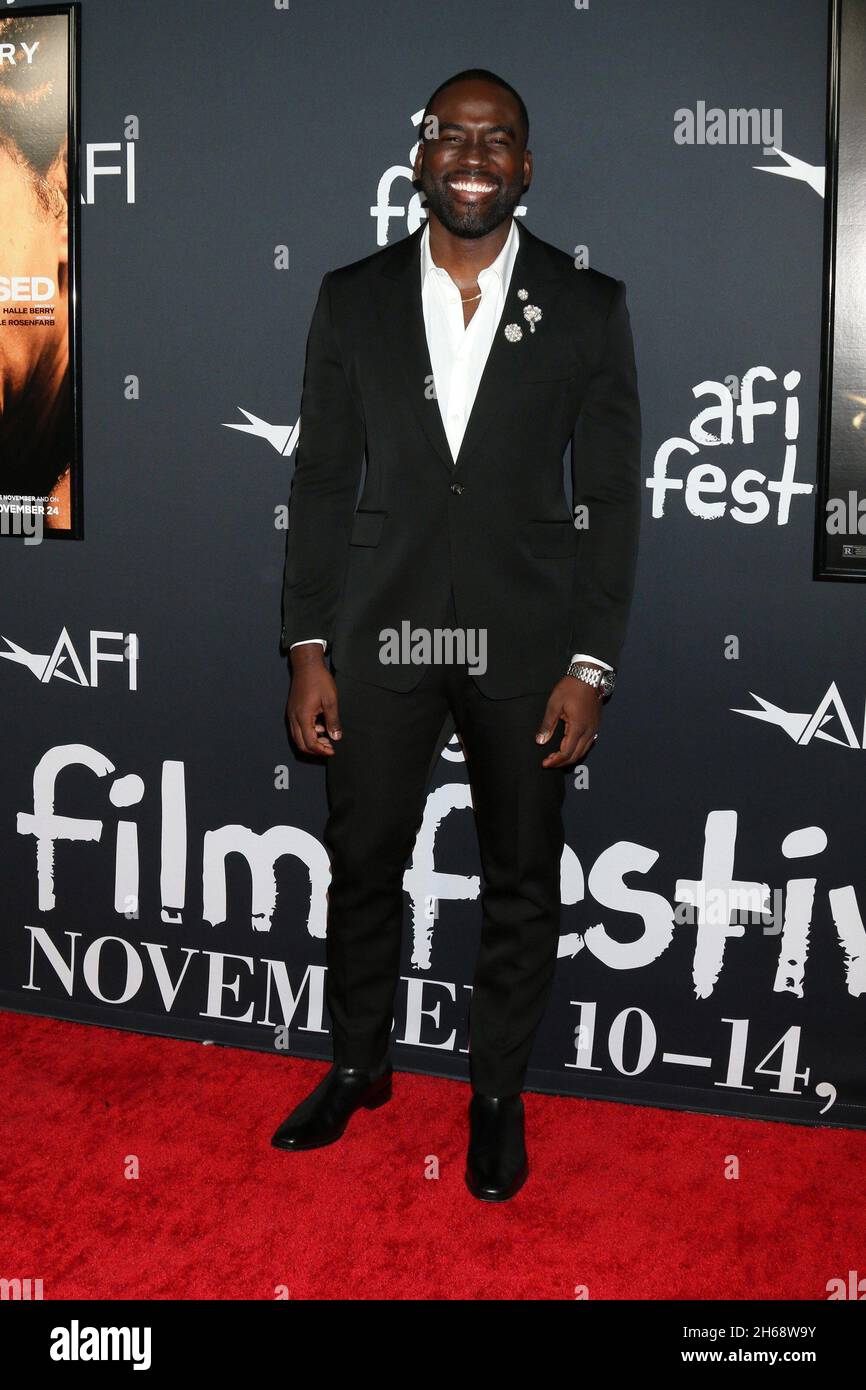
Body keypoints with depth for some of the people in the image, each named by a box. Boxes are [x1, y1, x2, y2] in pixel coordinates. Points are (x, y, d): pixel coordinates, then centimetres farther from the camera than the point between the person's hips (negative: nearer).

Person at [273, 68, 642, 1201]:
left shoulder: (589, 306, 0)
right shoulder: (353, 298, 4)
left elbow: (613, 498, -1)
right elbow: (322, 482, 4)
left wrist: (591, 664, -7)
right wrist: (308, 649, -1)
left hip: (525, 639, -1)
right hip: (380, 632, 1)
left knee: (521, 877, 10)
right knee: (362, 861, 11)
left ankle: (498, 1092, 30)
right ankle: (359, 1067, 35)